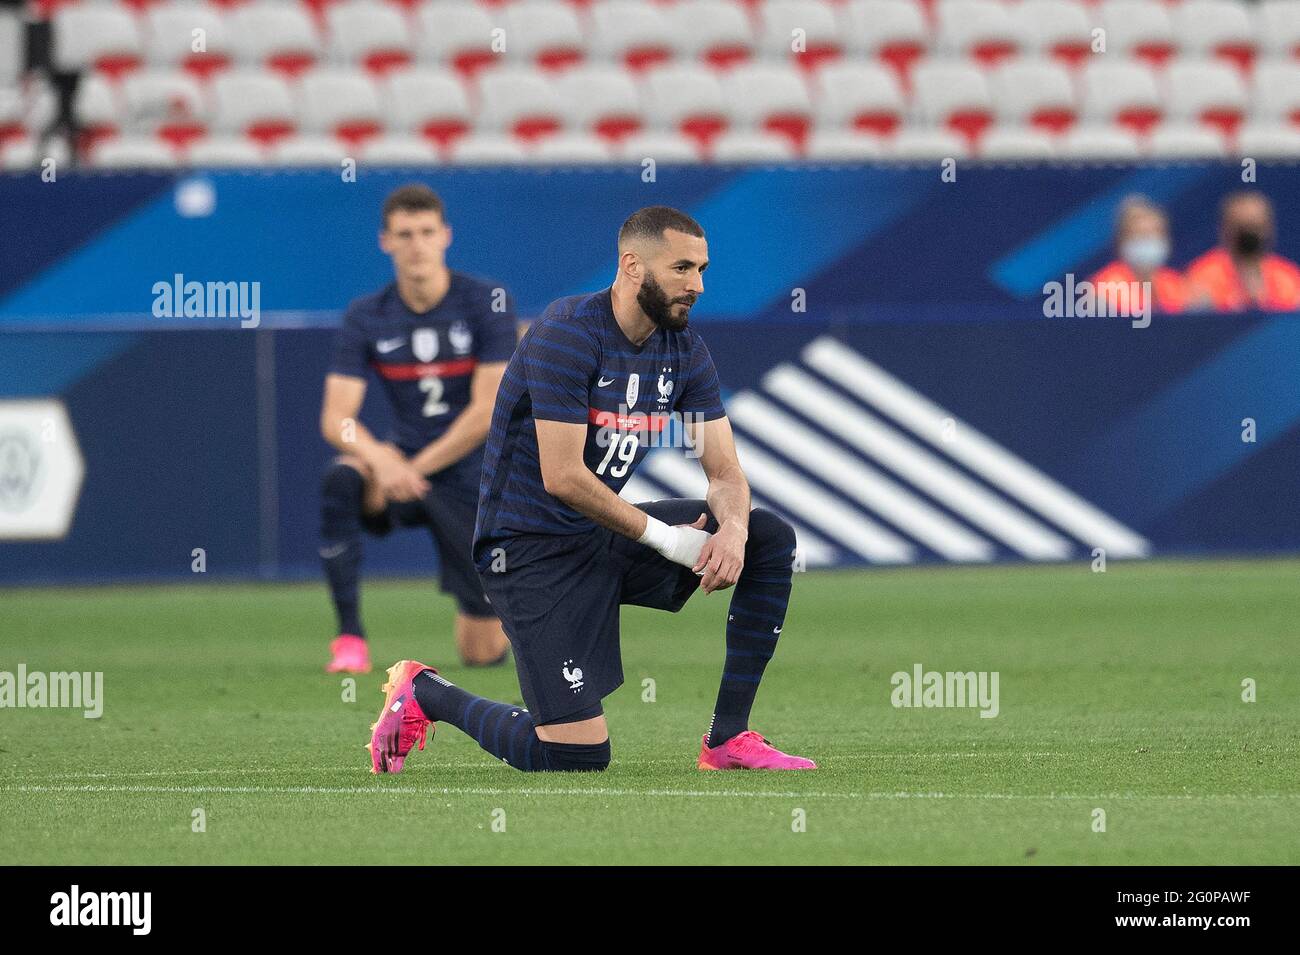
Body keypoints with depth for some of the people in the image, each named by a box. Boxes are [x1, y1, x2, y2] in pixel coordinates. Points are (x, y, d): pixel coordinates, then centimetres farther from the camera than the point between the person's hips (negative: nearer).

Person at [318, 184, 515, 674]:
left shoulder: (487, 303, -11)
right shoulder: (365, 317, -4)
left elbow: (487, 411, -16)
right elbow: (336, 417, -12)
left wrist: (414, 469, -19)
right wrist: (379, 458, -34)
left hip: (471, 481, -2)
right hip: (401, 465, 2)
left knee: (484, 652, -6)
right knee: (339, 479, -35)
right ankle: (350, 637, -25)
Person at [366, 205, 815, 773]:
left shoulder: (684, 349, 3)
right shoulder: (567, 334, -20)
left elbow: (725, 472, 2)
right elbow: (562, 477, -24)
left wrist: (732, 530, -21)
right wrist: (663, 536, -19)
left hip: (607, 533, 8)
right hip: (534, 550, -8)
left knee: (771, 540, -2)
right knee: (578, 757, -15)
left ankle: (728, 739, 2)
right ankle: (424, 694, 10)